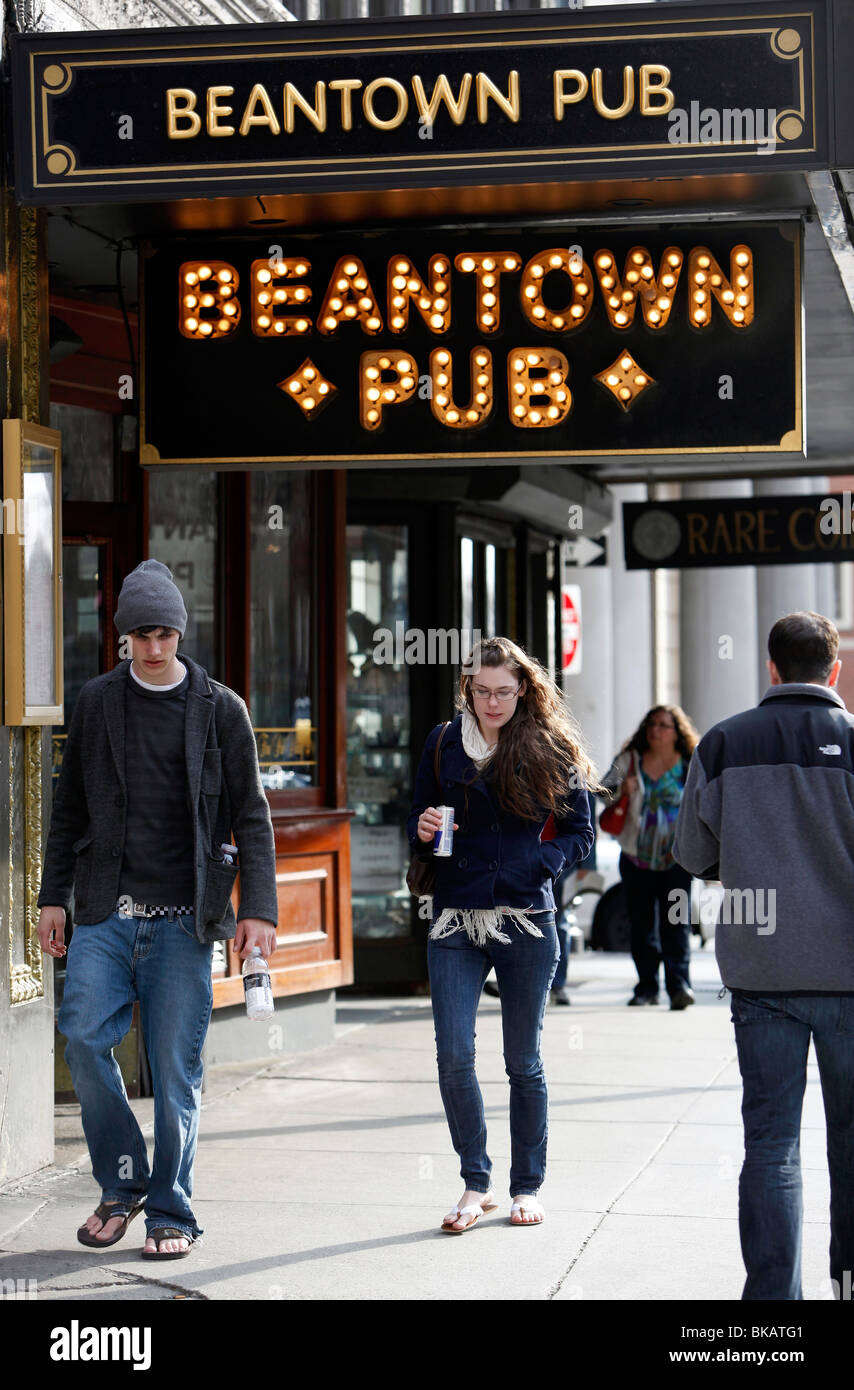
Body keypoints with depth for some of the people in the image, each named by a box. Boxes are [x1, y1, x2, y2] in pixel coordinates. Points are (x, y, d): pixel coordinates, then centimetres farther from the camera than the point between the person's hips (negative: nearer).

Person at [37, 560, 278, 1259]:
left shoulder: (221, 709, 4)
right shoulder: (98, 701, 9)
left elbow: (251, 815, 4)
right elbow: (70, 807, 15)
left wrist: (258, 908, -4)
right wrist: (54, 896, 10)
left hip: (184, 917, -2)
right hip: (105, 912, 2)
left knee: (176, 1068, -1)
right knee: (84, 1036, -12)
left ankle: (170, 1213, 11)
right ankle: (122, 1183, 8)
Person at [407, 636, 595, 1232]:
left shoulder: (552, 750, 2)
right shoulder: (442, 744, 8)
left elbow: (581, 833, 5)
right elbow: (420, 822, 17)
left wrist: (536, 864, -12)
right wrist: (423, 832, -7)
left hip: (526, 919, -1)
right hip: (456, 919, 2)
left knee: (524, 1061, 6)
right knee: (454, 1055, -9)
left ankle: (528, 1186, 20)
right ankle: (476, 1183, 7)